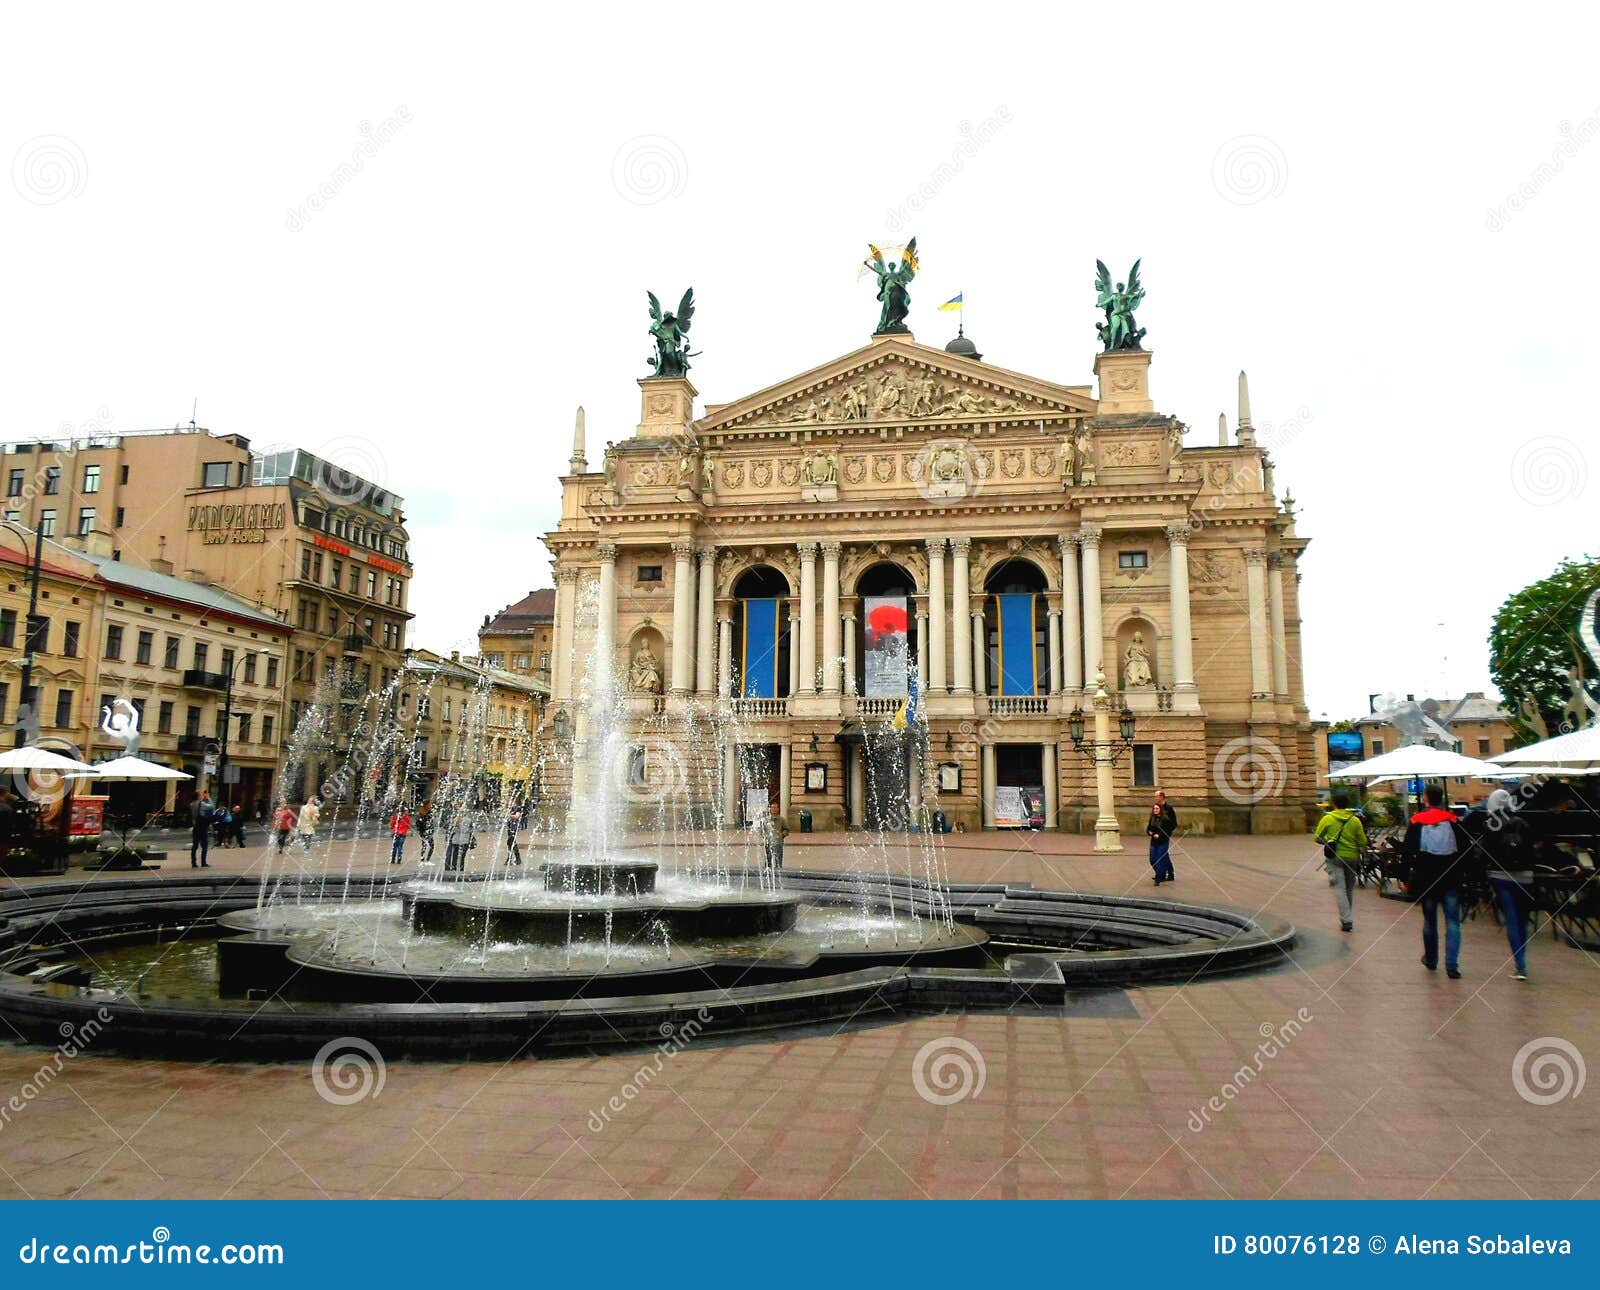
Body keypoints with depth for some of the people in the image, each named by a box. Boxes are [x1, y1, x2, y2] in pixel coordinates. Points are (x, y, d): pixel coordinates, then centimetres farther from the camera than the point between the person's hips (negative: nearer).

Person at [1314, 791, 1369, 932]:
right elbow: (1363, 842, 0)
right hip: (1351, 857, 2)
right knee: (1350, 889, 17)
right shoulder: (1355, 820, -2)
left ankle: (1346, 920, -14)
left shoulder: (1327, 819, -6)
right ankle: (1349, 918, 22)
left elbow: (1317, 838, -2)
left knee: (1339, 888, -3)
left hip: (1334, 857, -2)